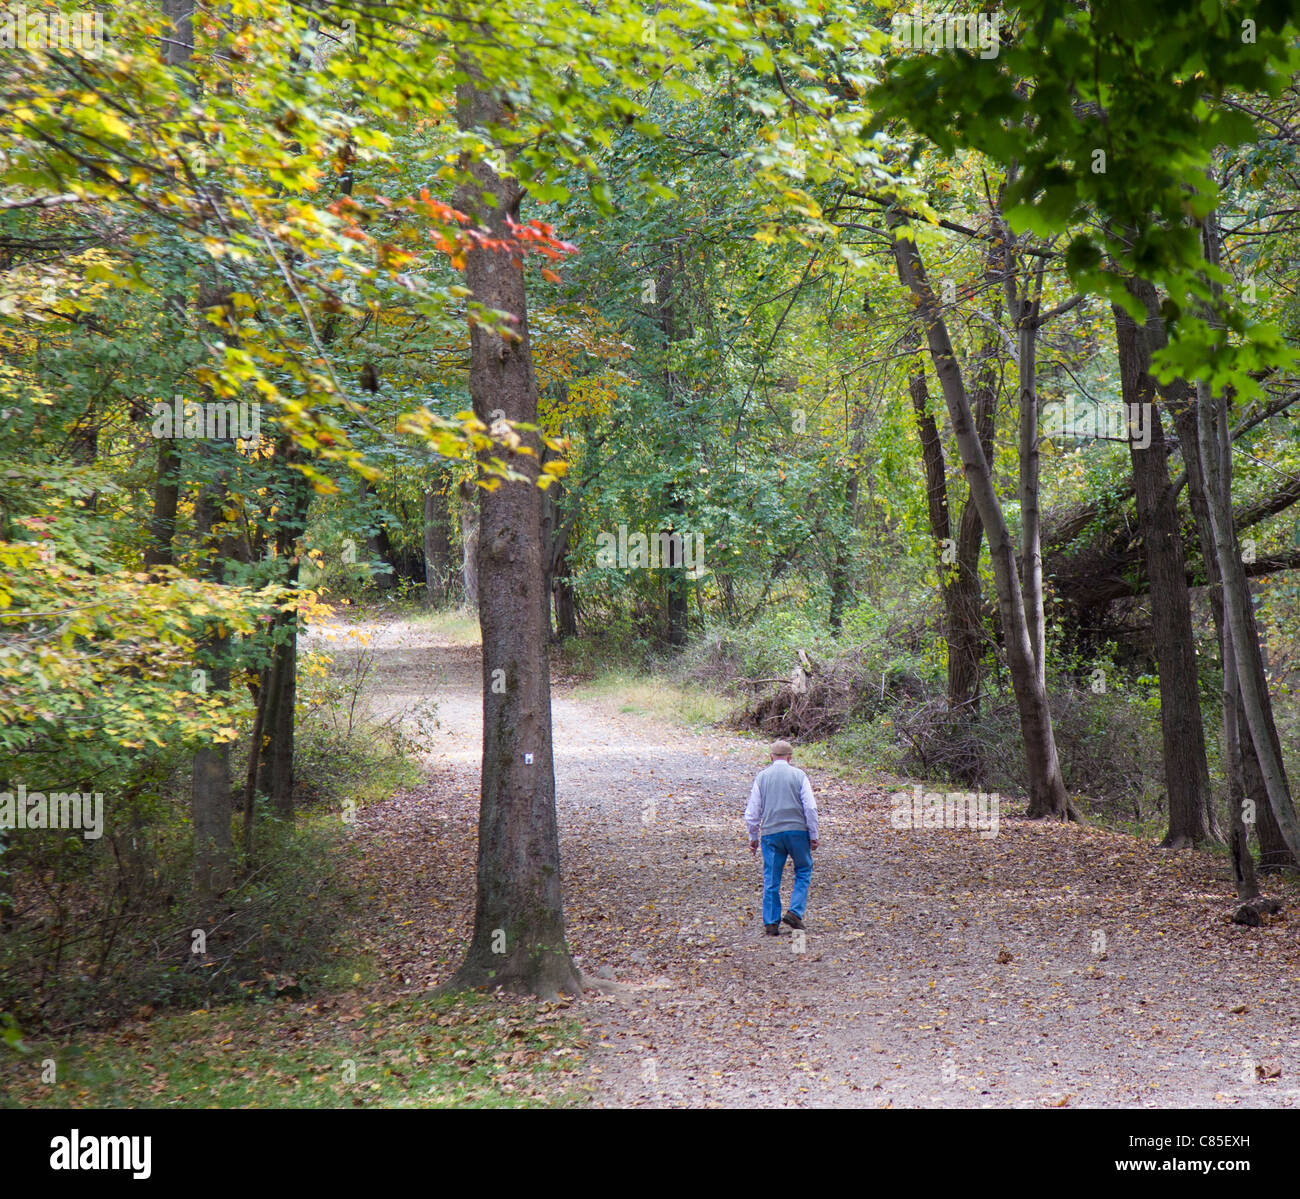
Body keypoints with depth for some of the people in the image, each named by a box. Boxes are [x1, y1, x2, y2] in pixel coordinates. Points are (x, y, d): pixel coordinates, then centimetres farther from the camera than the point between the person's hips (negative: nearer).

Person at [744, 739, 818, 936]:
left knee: (771, 879, 5)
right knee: (803, 871, 13)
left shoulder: (762, 777, 5)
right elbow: (810, 807, -3)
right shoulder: (799, 775, 0)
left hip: (770, 833, 2)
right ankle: (795, 912, -1)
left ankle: (771, 923, 5)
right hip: (797, 830, -2)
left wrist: (753, 837, 15)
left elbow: (752, 811, 6)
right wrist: (813, 836, 3)